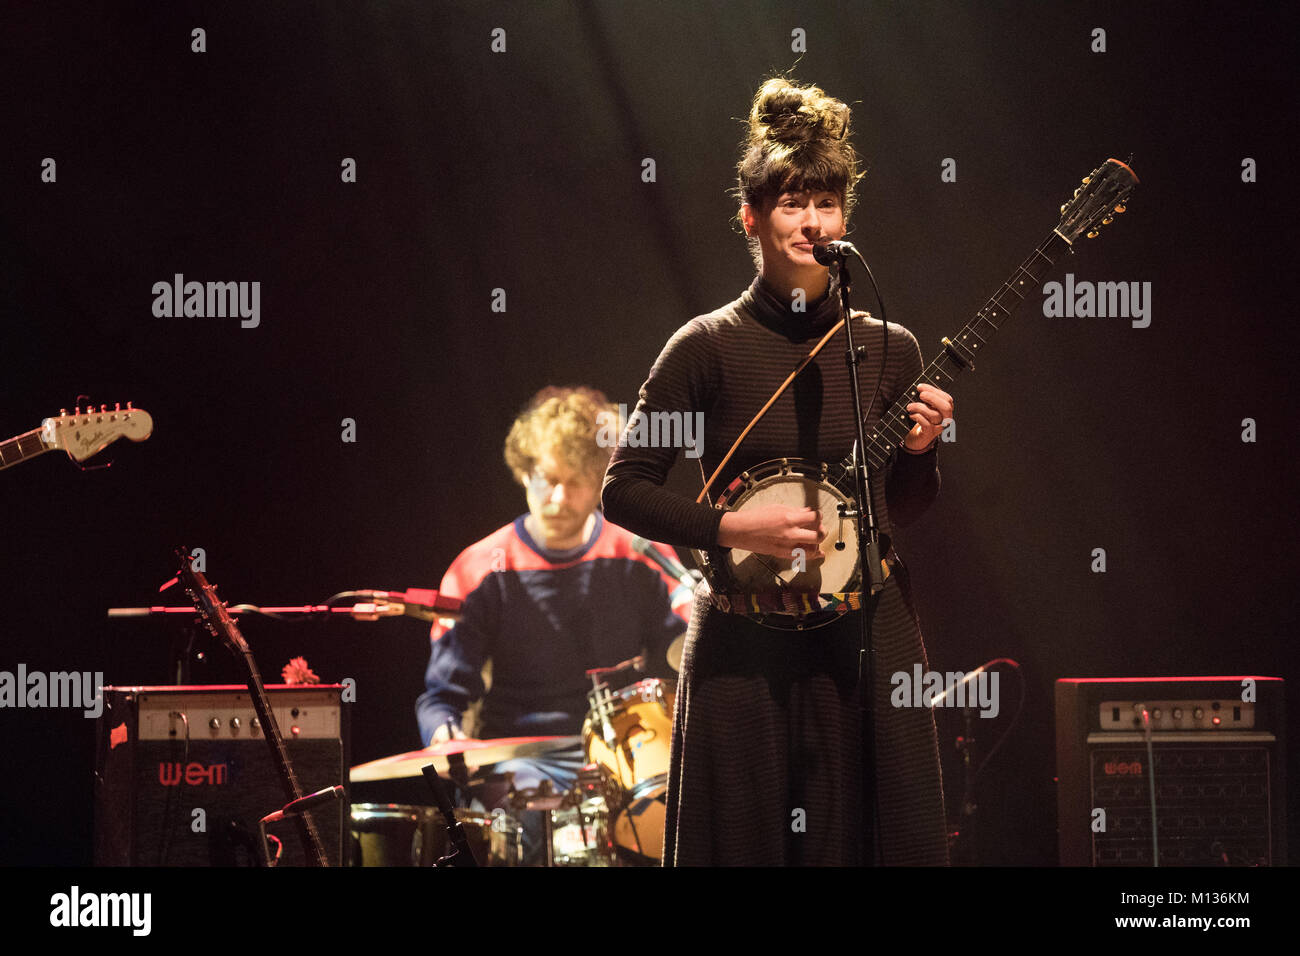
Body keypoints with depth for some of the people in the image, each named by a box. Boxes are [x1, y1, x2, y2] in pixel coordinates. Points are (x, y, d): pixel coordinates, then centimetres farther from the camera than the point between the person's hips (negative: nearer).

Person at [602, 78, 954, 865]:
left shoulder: (889, 350, 6)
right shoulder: (710, 347, -3)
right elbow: (623, 490, -2)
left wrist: (919, 453, -4)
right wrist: (733, 528, -14)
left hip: (866, 631, 3)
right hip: (745, 643, -3)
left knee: (876, 836, 3)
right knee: (744, 841, 1)